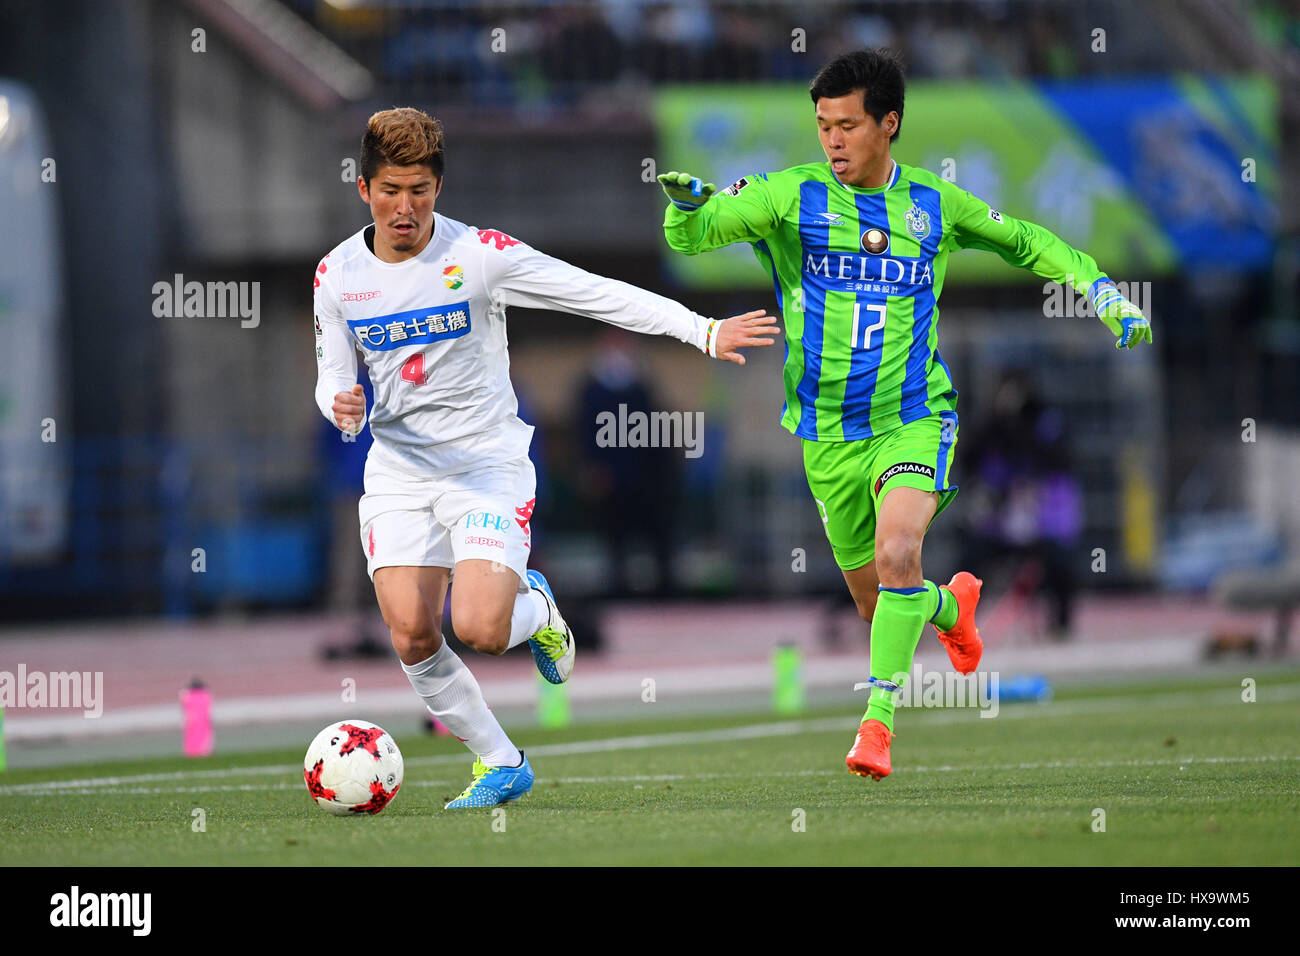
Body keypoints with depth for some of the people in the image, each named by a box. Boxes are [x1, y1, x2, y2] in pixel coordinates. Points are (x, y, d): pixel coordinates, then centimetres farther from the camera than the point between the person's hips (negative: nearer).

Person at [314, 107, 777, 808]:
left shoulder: (480, 254, -11)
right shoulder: (337, 275, -1)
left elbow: (600, 295, -11)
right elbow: (332, 376, 9)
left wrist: (703, 331, -18)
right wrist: (340, 405, -17)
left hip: (487, 463, -3)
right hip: (397, 473, 3)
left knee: (479, 629, -21)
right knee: (411, 636, -12)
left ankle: (534, 607, 17)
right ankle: (498, 763, 10)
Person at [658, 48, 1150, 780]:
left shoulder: (934, 205, 2)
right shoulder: (791, 196, -4)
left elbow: (1026, 243, 19)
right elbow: (693, 233, -14)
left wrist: (1105, 294, 12)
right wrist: (688, 202, -37)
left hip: (915, 419, -1)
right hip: (828, 433, 1)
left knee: (896, 553, -28)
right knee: (876, 604, 10)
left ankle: (879, 719, -19)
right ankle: (953, 607, 46)